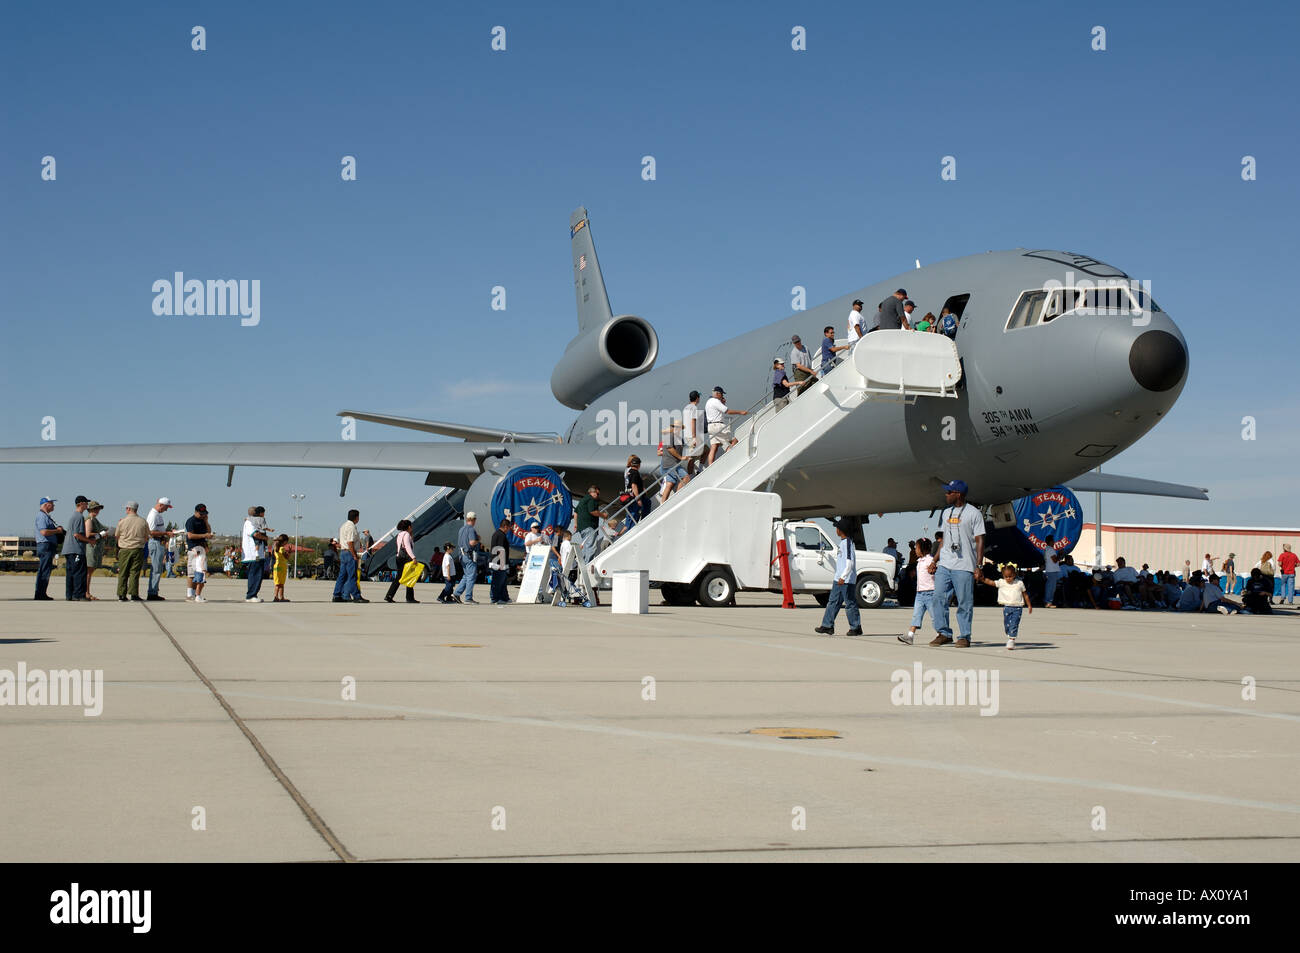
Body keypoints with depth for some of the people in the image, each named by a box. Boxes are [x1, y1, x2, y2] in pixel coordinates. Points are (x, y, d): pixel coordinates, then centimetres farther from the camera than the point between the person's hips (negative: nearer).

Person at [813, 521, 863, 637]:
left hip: (847, 580, -10)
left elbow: (850, 563, -23)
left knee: (850, 604, -3)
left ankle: (856, 628, 5)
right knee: (833, 602, 8)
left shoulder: (848, 543, -15)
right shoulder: (842, 543, 15)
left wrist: (843, 577, -27)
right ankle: (827, 626, 9)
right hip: (839, 579, 10)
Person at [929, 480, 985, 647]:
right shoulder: (946, 512, 17)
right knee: (939, 597, -1)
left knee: (965, 602, -2)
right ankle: (944, 634, 6)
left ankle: (965, 637, 5)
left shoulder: (973, 513, -3)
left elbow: (979, 541, -5)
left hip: (964, 566, -6)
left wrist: (979, 566, -12)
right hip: (944, 564, 6)